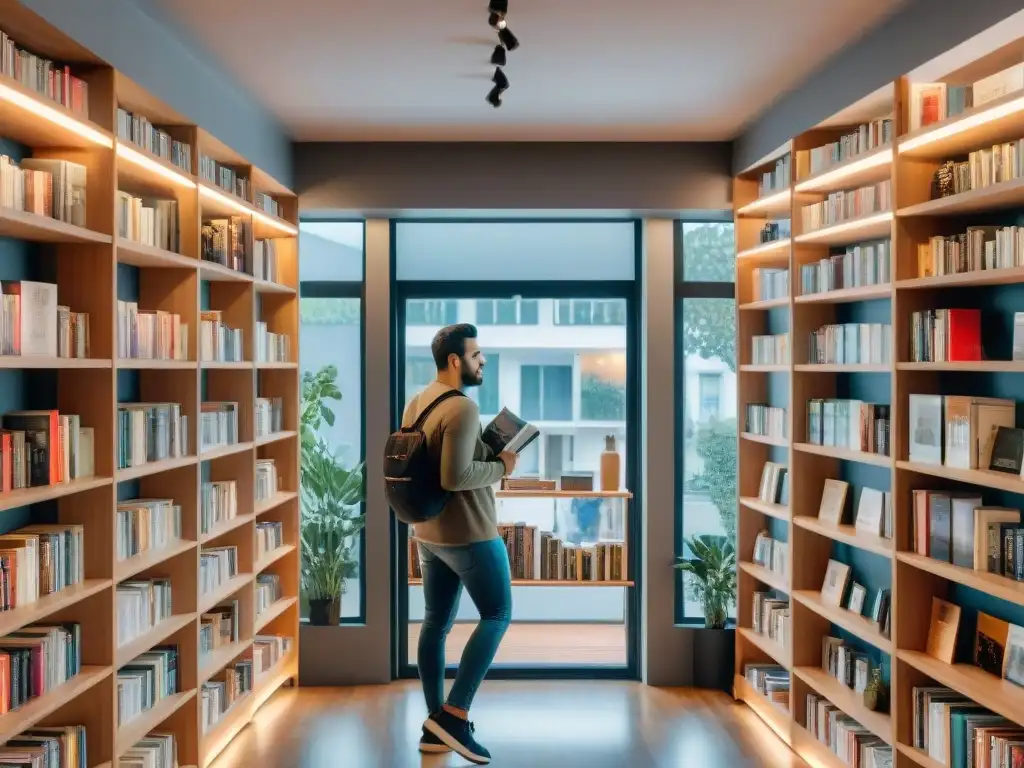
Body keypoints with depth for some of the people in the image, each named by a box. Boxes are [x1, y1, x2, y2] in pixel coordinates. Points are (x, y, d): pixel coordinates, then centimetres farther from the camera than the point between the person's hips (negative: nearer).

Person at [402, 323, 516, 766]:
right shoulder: (462, 407, -20)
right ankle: (453, 715, -1)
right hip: (468, 533, -9)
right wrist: (500, 467, -13)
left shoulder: (415, 404, 10)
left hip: (428, 532, 9)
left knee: (436, 623, 12)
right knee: (497, 616, 3)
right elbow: (455, 477, -28)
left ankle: (435, 726, 19)